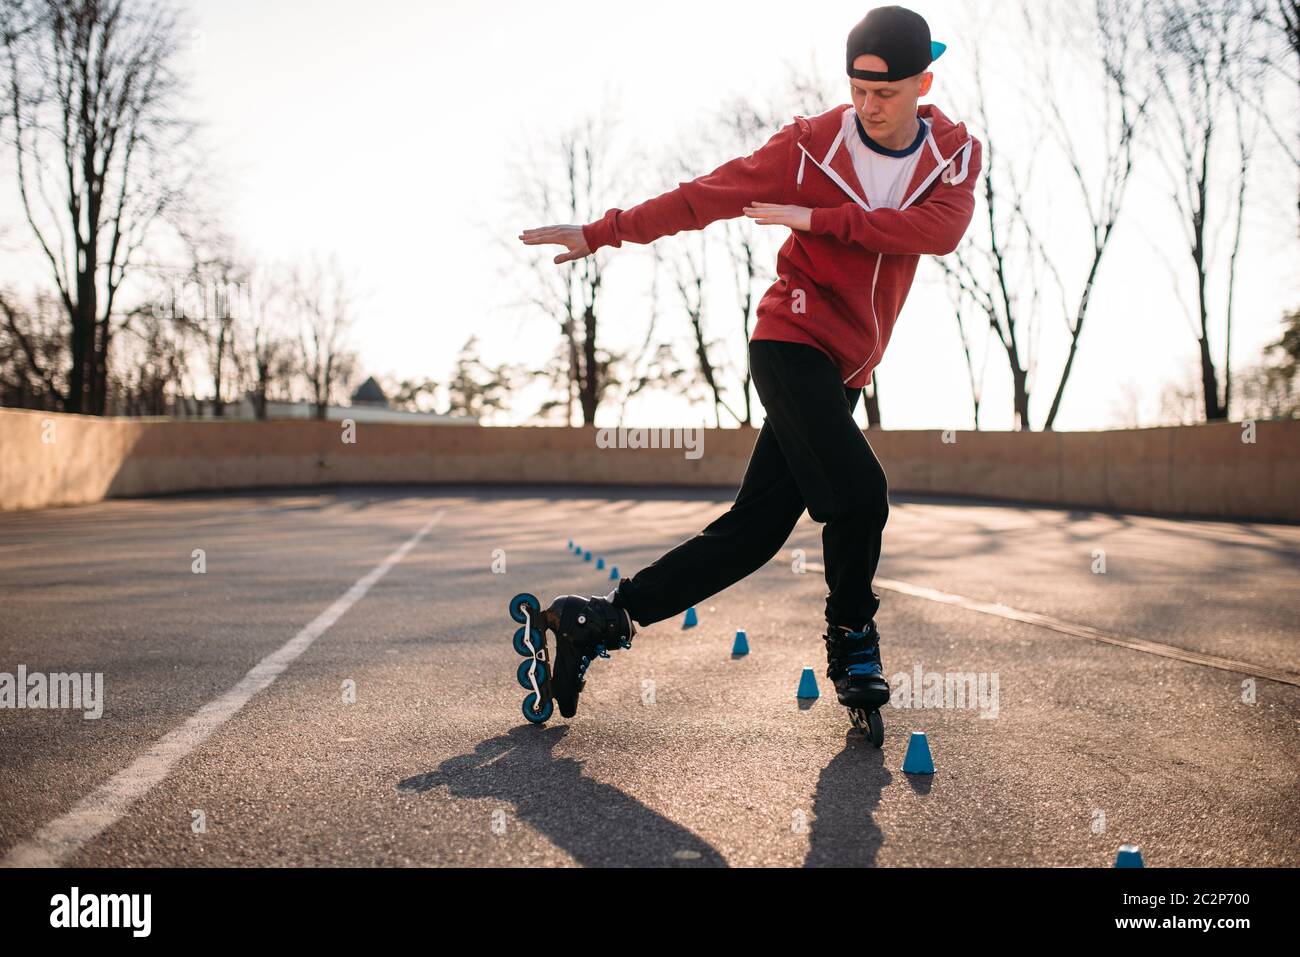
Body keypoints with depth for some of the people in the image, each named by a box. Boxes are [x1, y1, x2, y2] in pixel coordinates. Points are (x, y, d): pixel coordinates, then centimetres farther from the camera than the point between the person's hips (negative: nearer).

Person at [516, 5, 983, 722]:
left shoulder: (956, 153, 5)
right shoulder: (811, 143, -4)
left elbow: (942, 230, -15)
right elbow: (705, 196, -4)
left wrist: (819, 218, -20)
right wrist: (601, 233, -8)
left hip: (846, 369, 5)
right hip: (793, 340, -5)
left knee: (755, 529, 0)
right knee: (858, 493, -21)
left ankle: (600, 620, 8)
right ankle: (851, 640, 5)